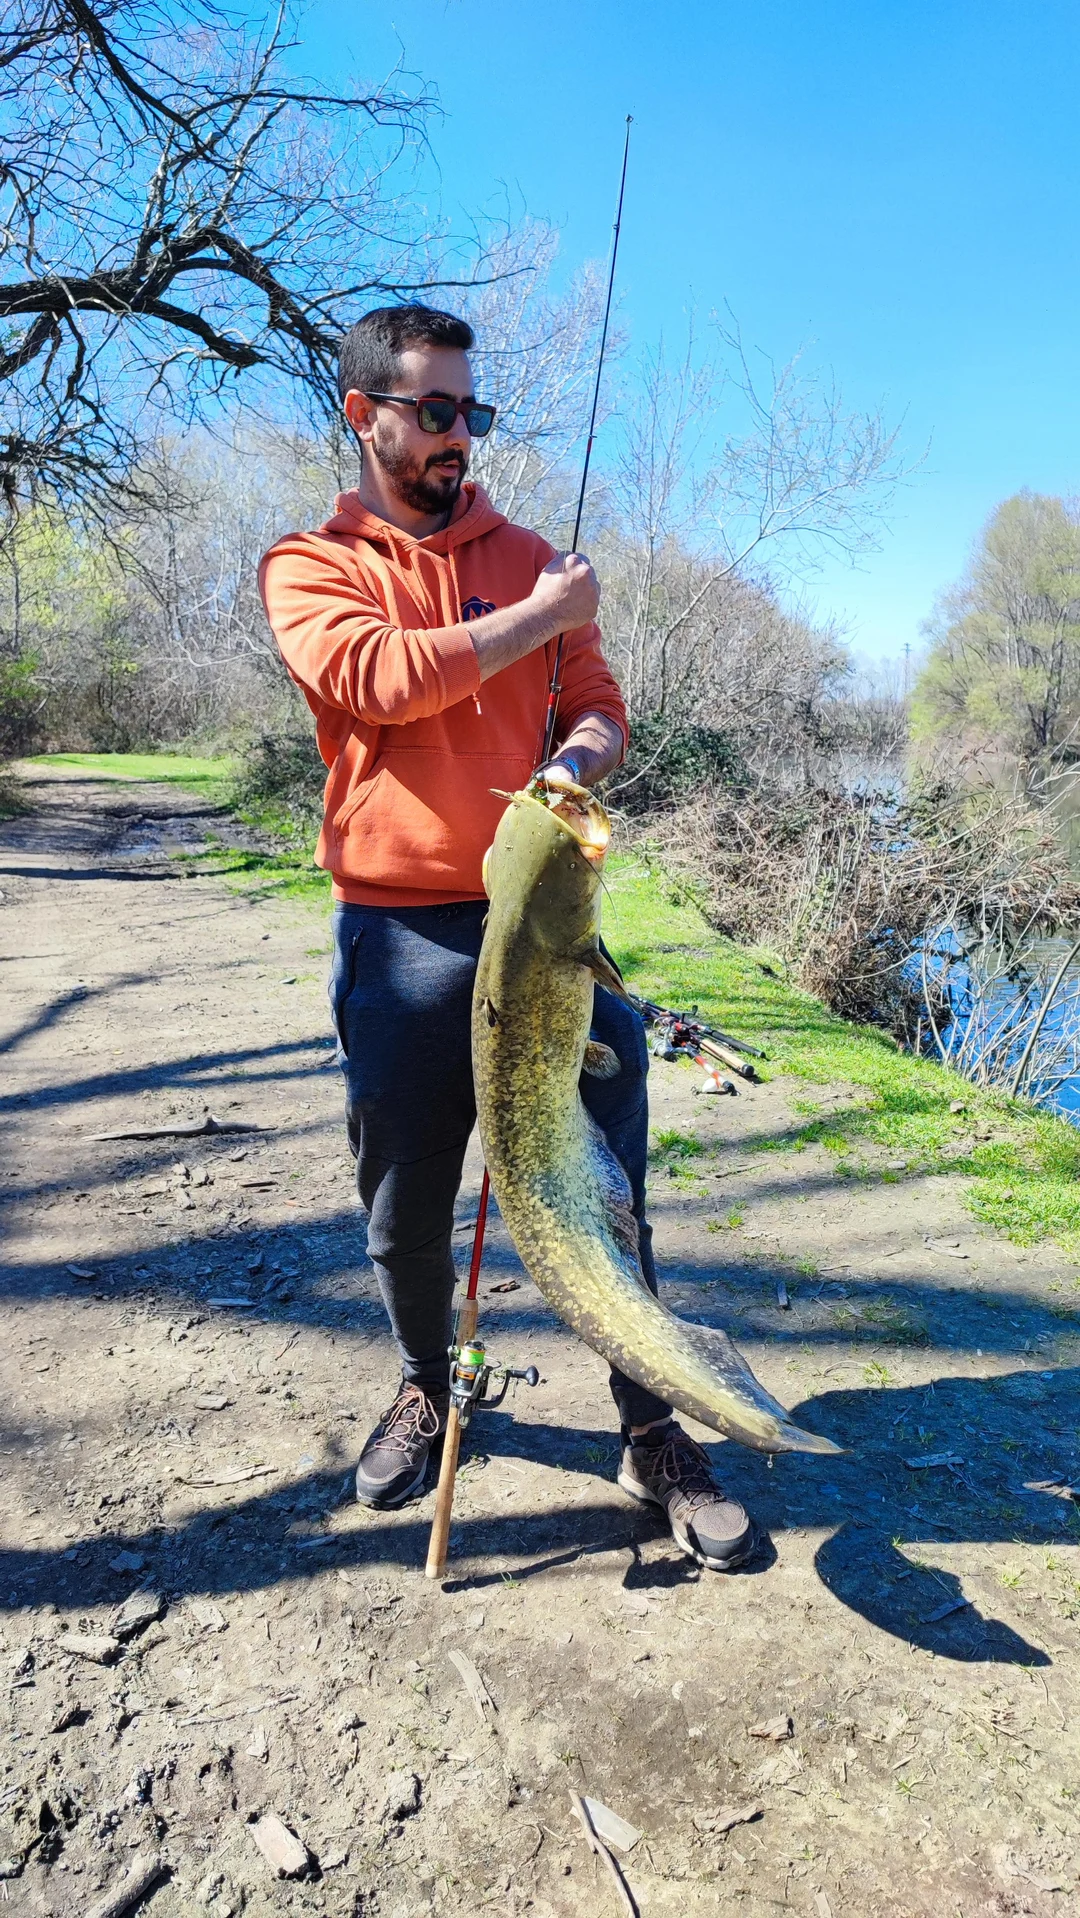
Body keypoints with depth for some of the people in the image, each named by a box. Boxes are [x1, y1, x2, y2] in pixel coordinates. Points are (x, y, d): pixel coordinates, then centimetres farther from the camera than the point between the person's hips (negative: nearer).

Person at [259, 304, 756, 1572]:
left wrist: (578, 760, -12)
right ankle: (427, 1385, 37)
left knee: (606, 1176, 2)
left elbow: (598, 709, 11)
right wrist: (537, 618, -7)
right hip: (397, 932, -1)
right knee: (404, 1196, 10)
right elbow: (375, 677, -15)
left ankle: (651, 1431, 18)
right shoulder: (311, 566, 6)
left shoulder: (528, 555, 15)